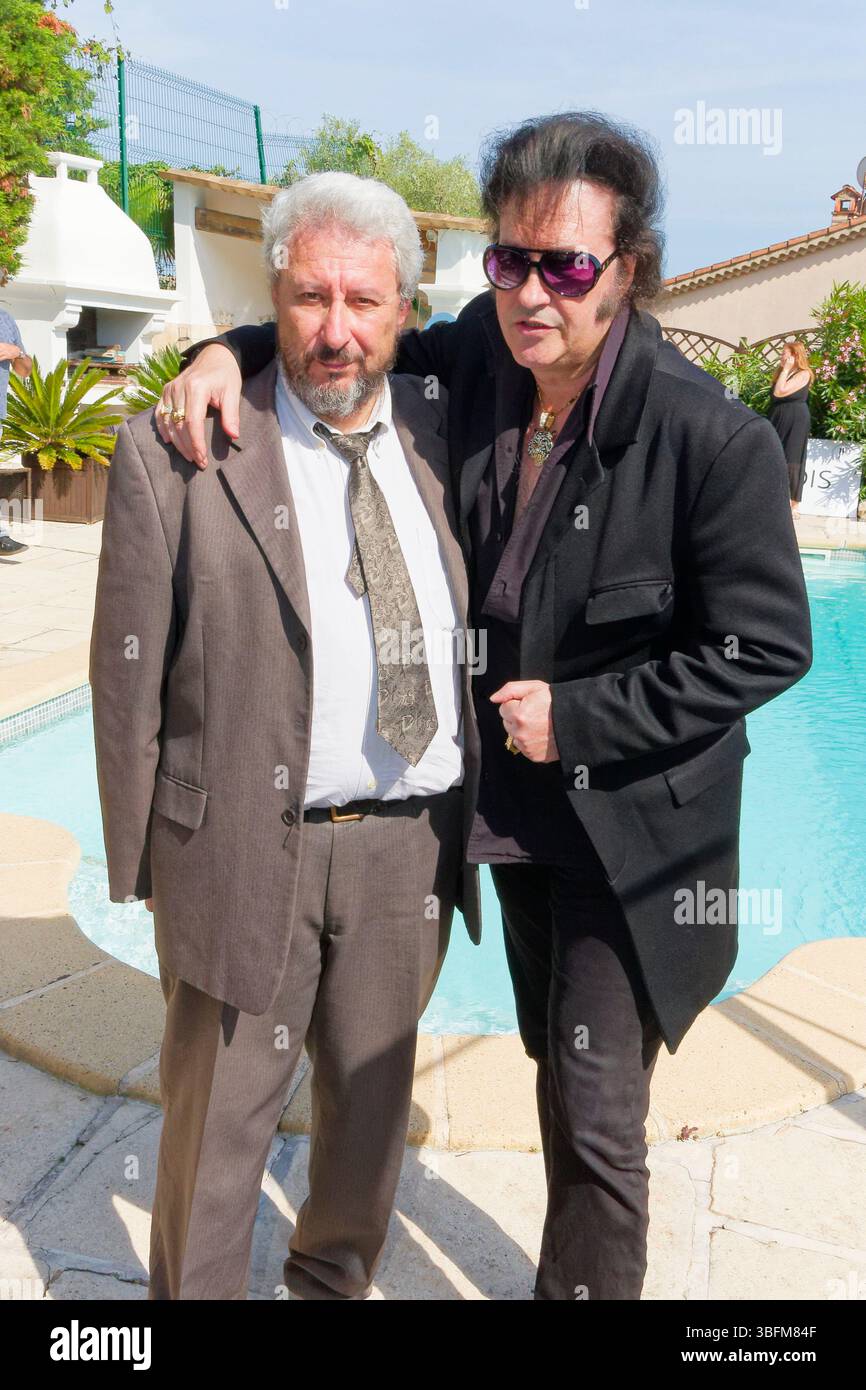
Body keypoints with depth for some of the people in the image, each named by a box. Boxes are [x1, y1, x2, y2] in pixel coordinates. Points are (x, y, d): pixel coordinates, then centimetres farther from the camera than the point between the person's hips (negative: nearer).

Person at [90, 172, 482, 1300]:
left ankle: (335, 1280, 48)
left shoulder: (441, 437, 4)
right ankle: (191, 1291, 38)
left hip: (412, 845, 5)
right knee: (218, 1120, 12)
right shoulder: (173, 454, -9)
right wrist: (136, 860, -3)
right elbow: (129, 678, -6)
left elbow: (468, 635, 15)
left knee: (373, 1101, 22)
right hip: (248, 847, -4)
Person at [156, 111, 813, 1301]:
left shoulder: (711, 438, -23)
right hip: (518, 801, 6)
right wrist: (237, 349, -9)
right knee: (557, 1072, 24)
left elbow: (768, 645, -17)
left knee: (595, 1113, 0)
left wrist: (580, 716, -19)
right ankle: (577, 1266, 48)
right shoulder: (480, 363, -6)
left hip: (636, 825, -6)